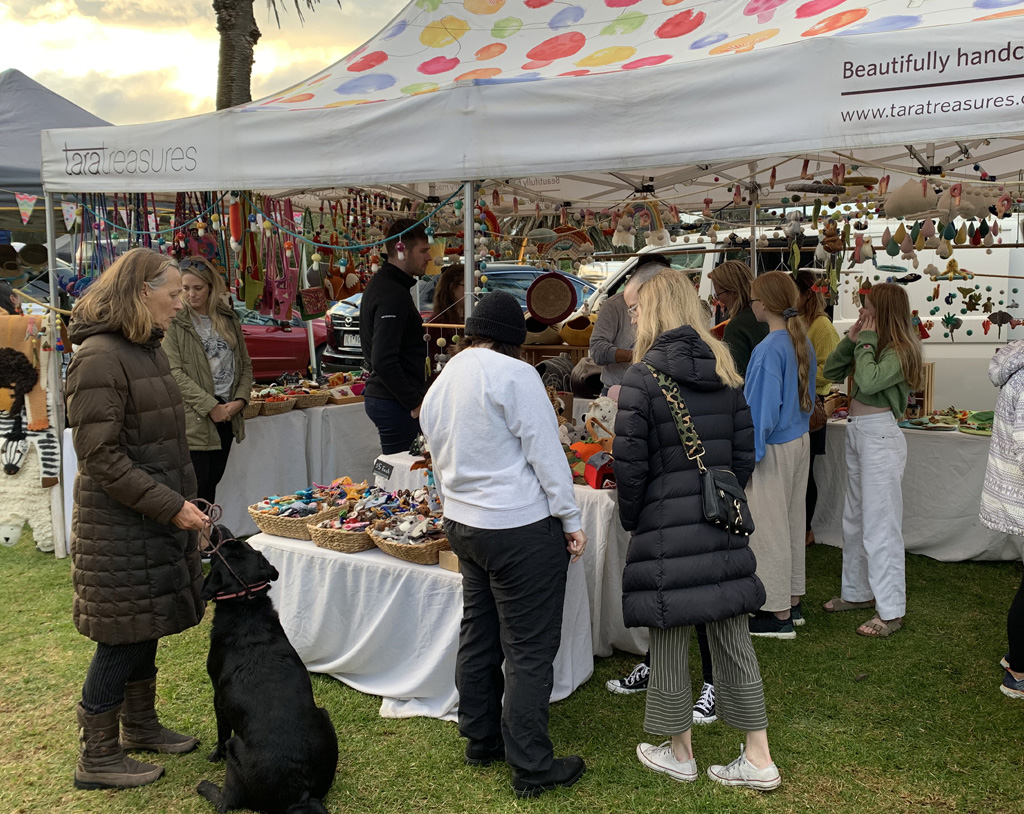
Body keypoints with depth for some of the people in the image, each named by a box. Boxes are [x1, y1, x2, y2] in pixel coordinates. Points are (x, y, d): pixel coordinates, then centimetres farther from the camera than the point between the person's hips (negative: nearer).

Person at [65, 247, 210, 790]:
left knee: (145, 627, 18)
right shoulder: (99, 358, -18)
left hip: (158, 516, 9)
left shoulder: (147, 349, 11)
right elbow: (101, 456, -21)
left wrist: (182, 501, 17)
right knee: (122, 635, 1)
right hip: (119, 525, -9)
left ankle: (140, 725, 34)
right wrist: (171, 505, -21)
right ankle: (97, 757, 16)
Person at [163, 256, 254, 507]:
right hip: (193, 419, -5)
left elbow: (245, 364, 14)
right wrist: (210, 406, -16)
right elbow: (174, 373, -11)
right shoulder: (175, 321, -4)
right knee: (196, 487, -5)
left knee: (212, 483, 12)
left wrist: (240, 400, -3)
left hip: (227, 415, 5)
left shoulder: (228, 319, 11)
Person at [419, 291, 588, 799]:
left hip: (462, 525, 8)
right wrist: (571, 519, -8)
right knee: (529, 648, 0)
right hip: (521, 529, -8)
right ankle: (531, 768, 9)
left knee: (478, 636, 18)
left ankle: (481, 740, 32)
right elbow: (545, 452, -14)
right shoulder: (514, 375, -13)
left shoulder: (439, 385, 11)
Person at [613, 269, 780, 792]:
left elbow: (630, 465, -12)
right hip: (723, 523, 6)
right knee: (733, 638, 13)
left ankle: (680, 755, 27)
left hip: (666, 526, -6)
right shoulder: (726, 371, 6)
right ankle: (759, 760, 22)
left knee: (669, 642, 10)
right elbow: (745, 451, 8)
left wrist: (631, 521, 3)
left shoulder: (642, 378, -12)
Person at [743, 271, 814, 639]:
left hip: (773, 449, -9)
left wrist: (749, 455, -14)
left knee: (769, 528, 2)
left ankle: (779, 614, 11)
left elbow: (763, 409, -21)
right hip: (800, 442, 9)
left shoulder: (768, 350, -22)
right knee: (793, 522, 17)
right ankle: (792, 601, 29)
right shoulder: (803, 343, 5)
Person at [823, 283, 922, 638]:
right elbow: (832, 372, 10)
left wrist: (866, 341, -17)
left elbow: (868, 381, -29)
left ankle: (890, 611, 2)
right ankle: (858, 592, 31)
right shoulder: (870, 344, 11)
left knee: (880, 525, -5)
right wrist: (852, 339, 0)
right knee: (854, 520, 17)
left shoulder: (899, 350, -14)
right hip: (856, 432, 9)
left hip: (880, 436, -9)